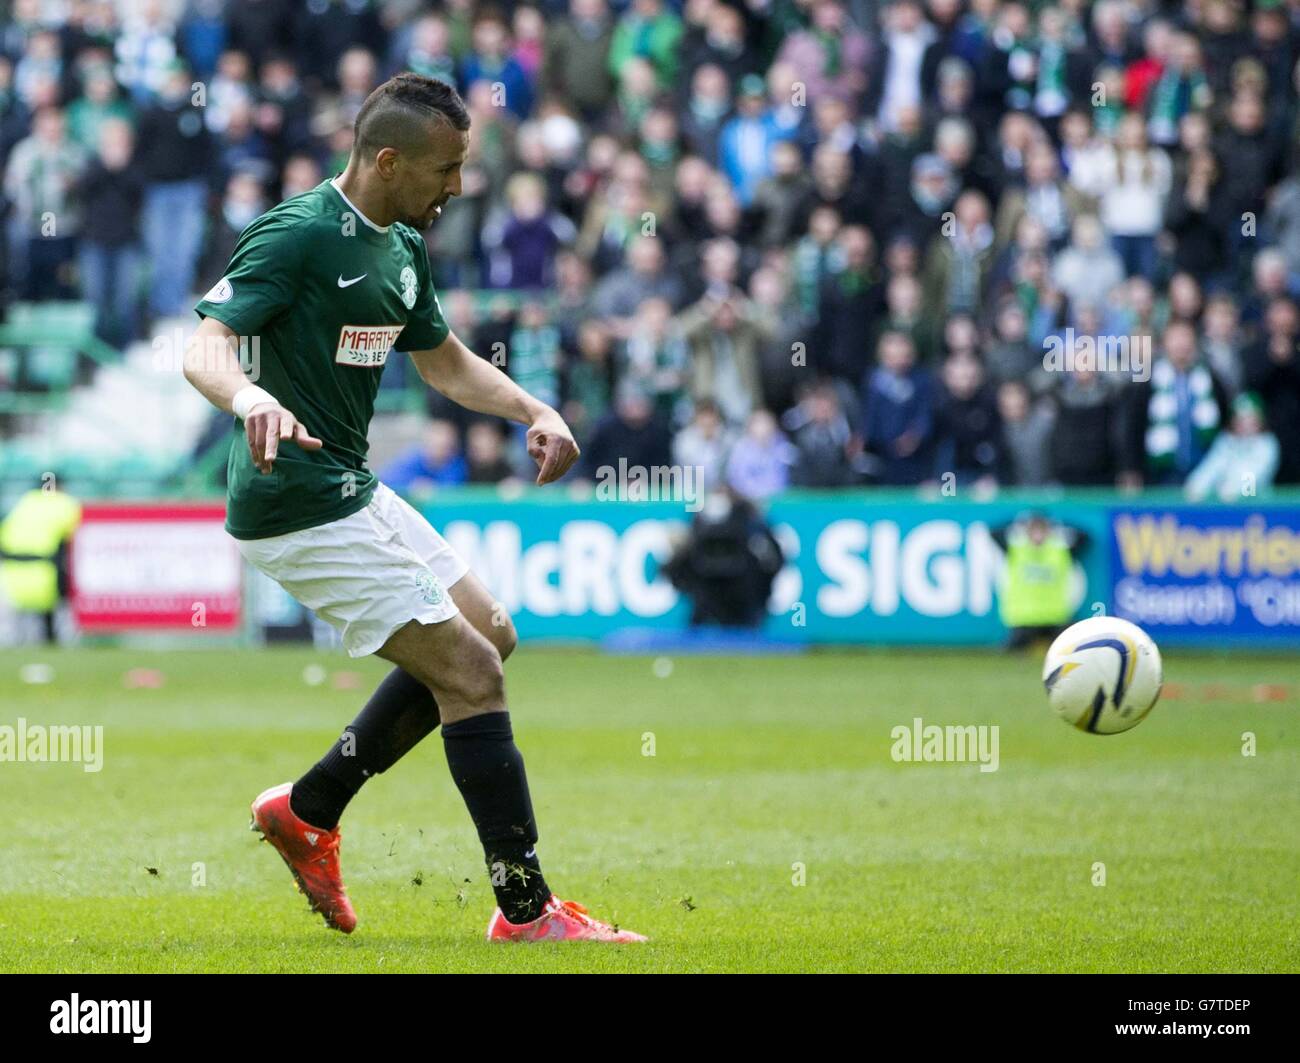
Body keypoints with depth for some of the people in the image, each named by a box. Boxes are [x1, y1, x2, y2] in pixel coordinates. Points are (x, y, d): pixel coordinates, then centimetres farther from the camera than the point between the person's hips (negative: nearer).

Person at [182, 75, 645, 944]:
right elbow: (205, 348, -25)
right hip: (301, 507, -10)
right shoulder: (297, 235, -16)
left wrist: (534, 411, 9)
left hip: (352, 490, 10)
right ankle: (526, 910, -6)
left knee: (488, 635, 17)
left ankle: (310, 809, 22)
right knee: (470, 672, -11)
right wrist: (252, 399, -46)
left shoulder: (404, 249, 11)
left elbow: (447, 360, 25)